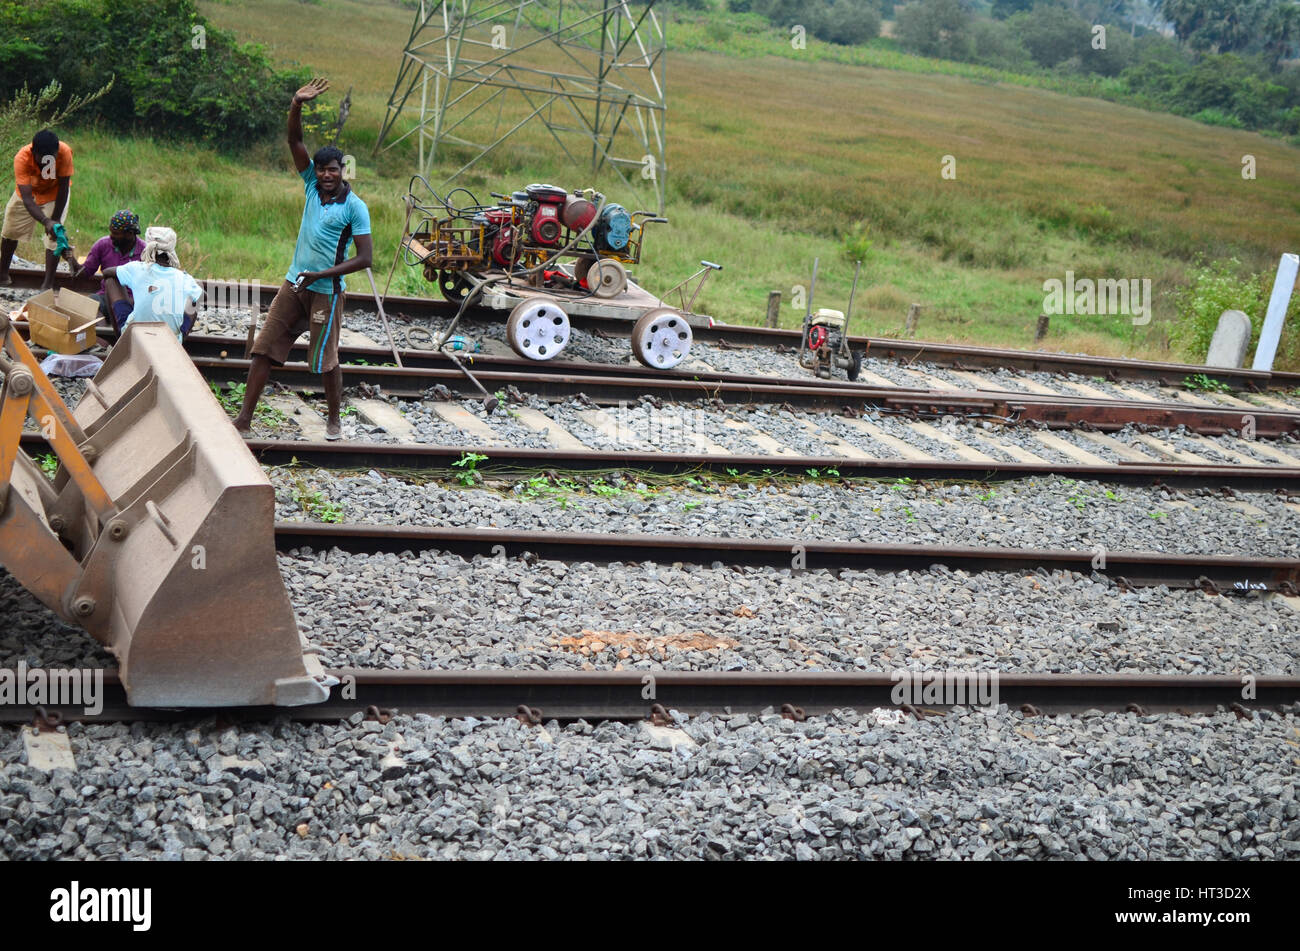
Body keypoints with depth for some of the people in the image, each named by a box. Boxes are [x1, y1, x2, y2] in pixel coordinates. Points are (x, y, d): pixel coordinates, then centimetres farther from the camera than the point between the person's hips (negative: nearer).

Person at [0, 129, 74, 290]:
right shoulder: (22, 158, -40)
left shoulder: (64, 152, -39)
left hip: (55, 191, -1)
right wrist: (46, 222, -59)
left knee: (54, 236, -14)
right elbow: (27, 199, -44)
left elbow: (63, 188, -26)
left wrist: (55, 220, -24)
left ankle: (47, 285, -8)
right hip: (28, 190, 1)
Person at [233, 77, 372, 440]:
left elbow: (364, 258, -14)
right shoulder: (312, 185, 5)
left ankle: (334, 420, 21)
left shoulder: (354, 207, -9)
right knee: (264, 349, 2)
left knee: (326, 359, 2)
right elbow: (295, 141, -1)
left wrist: (321, 274, -19)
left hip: (325, 291, -5)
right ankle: (245, 419, 5)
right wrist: (297, 106, -17)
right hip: (293, 283, 5)